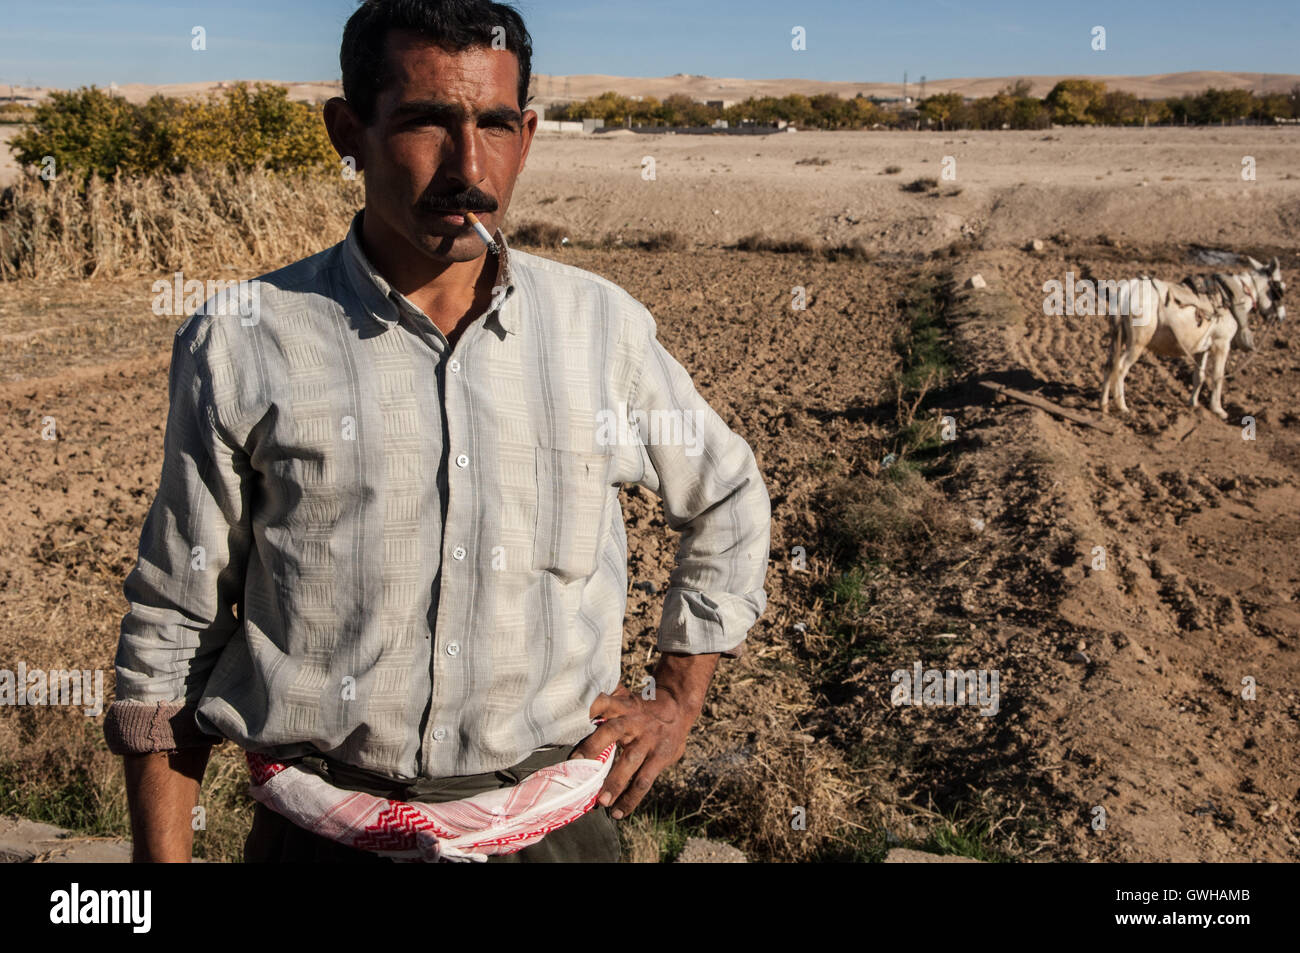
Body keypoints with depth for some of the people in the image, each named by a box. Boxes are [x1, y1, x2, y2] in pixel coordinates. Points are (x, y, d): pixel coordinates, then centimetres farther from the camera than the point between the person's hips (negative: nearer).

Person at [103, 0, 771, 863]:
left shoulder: (604, 327, -3)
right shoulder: (240, 346, -8)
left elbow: (730, 500, 12)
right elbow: (171, 633, -1)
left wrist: (679, 698, 8)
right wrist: (165, 857, -3)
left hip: (552, 819, 2)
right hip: (325, 830, -1)